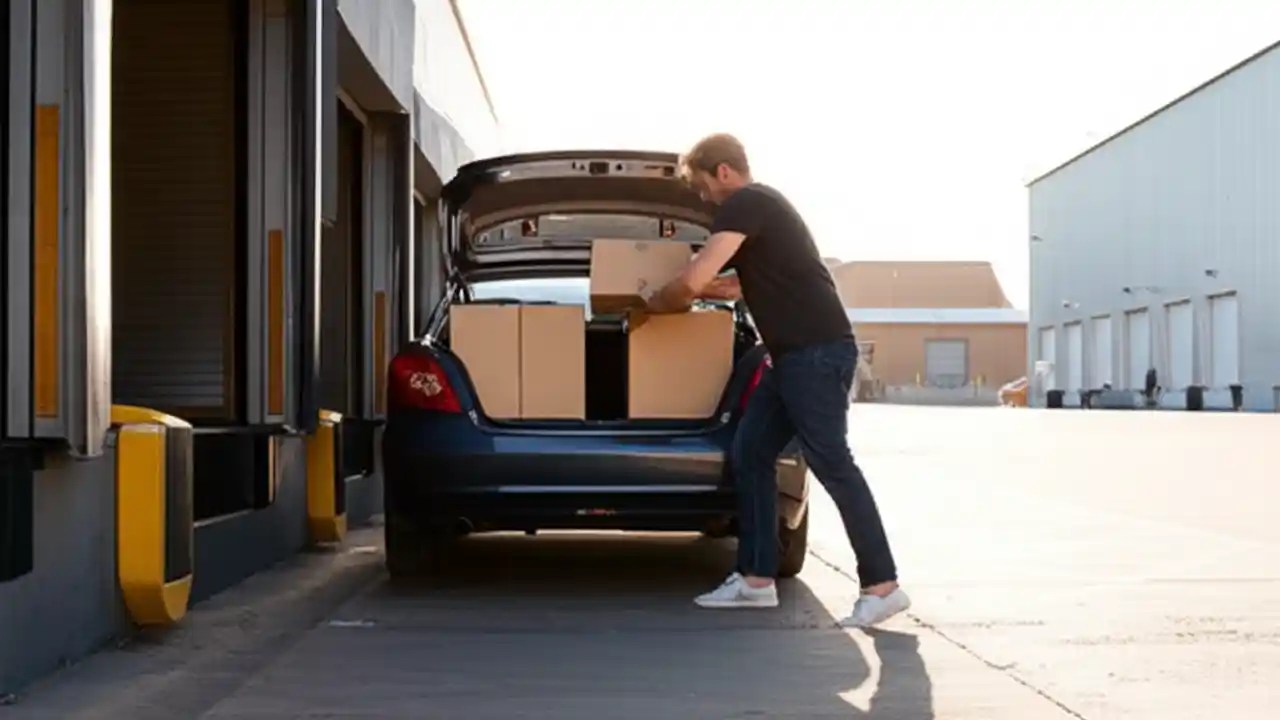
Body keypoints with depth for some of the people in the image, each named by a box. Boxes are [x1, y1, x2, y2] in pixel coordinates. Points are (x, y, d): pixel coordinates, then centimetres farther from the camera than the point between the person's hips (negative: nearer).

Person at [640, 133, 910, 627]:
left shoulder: (744, 204, -10)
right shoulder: (760, 205, 22)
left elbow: (693, 281, -18)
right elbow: (742, 285, 34)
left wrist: (653, 303, 1)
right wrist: (681, 292, 31)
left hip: (818, 351, -10)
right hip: (796, 355, 10)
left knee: (831, 463, -11)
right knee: (750, 455, 10)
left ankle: (882, 587, -9)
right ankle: (757, 579, 12)